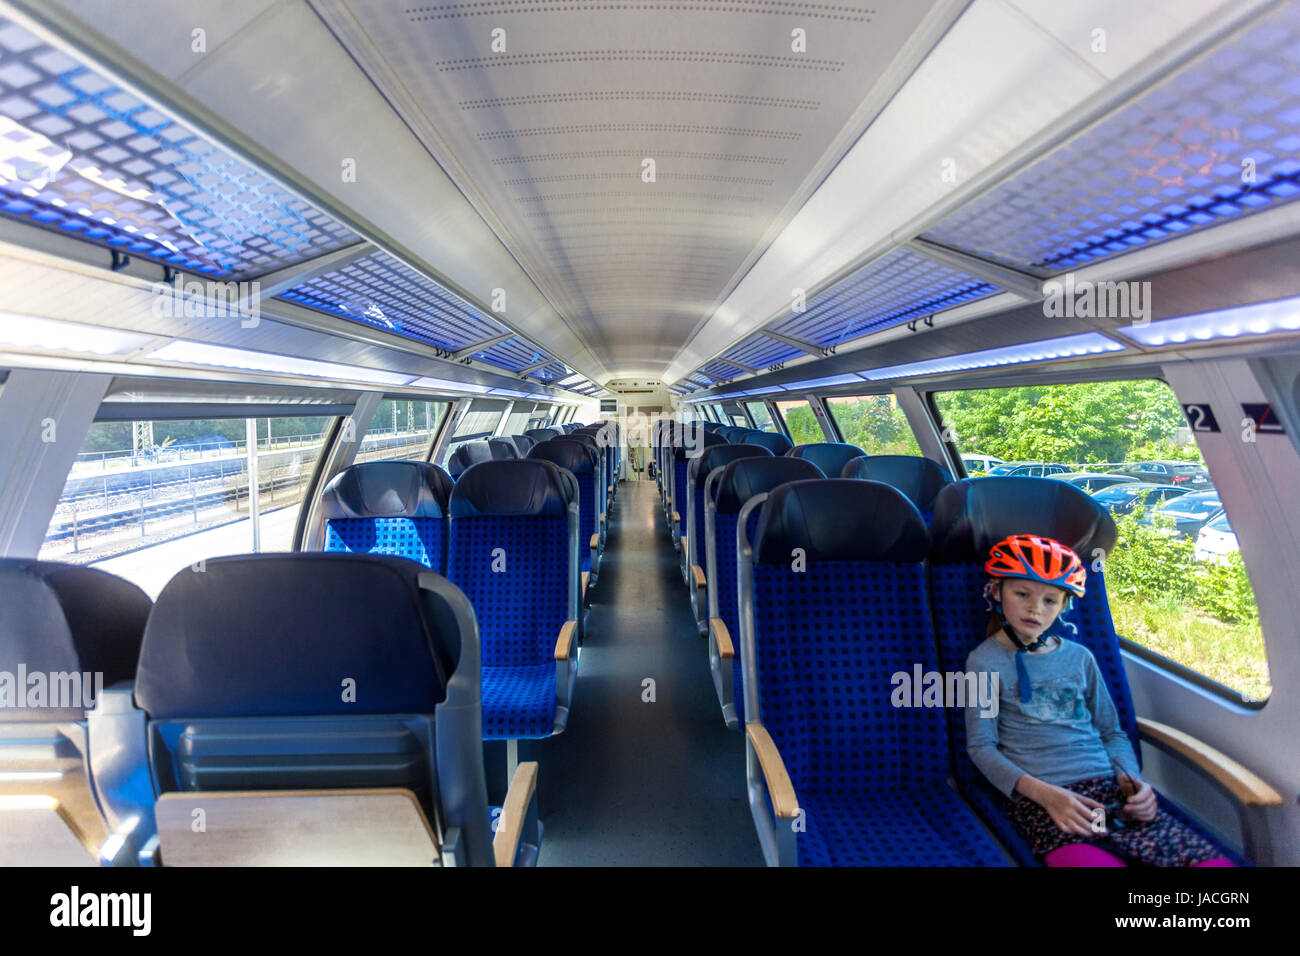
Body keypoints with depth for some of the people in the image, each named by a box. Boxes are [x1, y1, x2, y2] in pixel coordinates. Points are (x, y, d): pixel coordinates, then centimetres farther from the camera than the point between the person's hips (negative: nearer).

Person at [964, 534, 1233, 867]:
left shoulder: (1080, 657, 16)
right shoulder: (985, 662, 2)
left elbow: (1112, 732, 21)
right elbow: (980, 746, -2)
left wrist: (1129, 777, 0)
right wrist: (1045, 794, -15)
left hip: (1109, 788, 5)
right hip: (1038, 799, -5)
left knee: (1211, 859, -19)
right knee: (1093, 858, -34)